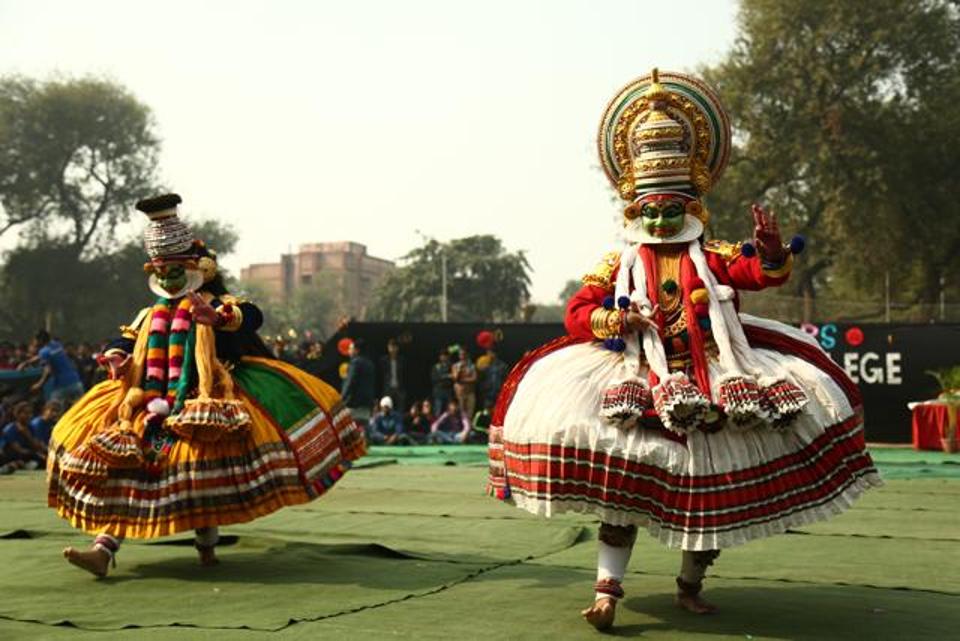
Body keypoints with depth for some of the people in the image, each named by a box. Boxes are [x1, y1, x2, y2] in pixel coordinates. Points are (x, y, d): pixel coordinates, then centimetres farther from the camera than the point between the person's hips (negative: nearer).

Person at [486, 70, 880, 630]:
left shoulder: (712, 258, 8)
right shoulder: (621, 265, 5)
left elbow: (765, 273, -3)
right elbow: (578, 312, -1)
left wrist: (772, 247, -24)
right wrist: (618, 318, -19)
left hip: (713, 386, 2)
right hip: (644, 388, -1)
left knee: (713, 491, 5)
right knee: (620, 483, -14)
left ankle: (691, 585, 23)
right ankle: (608, 587, -9)